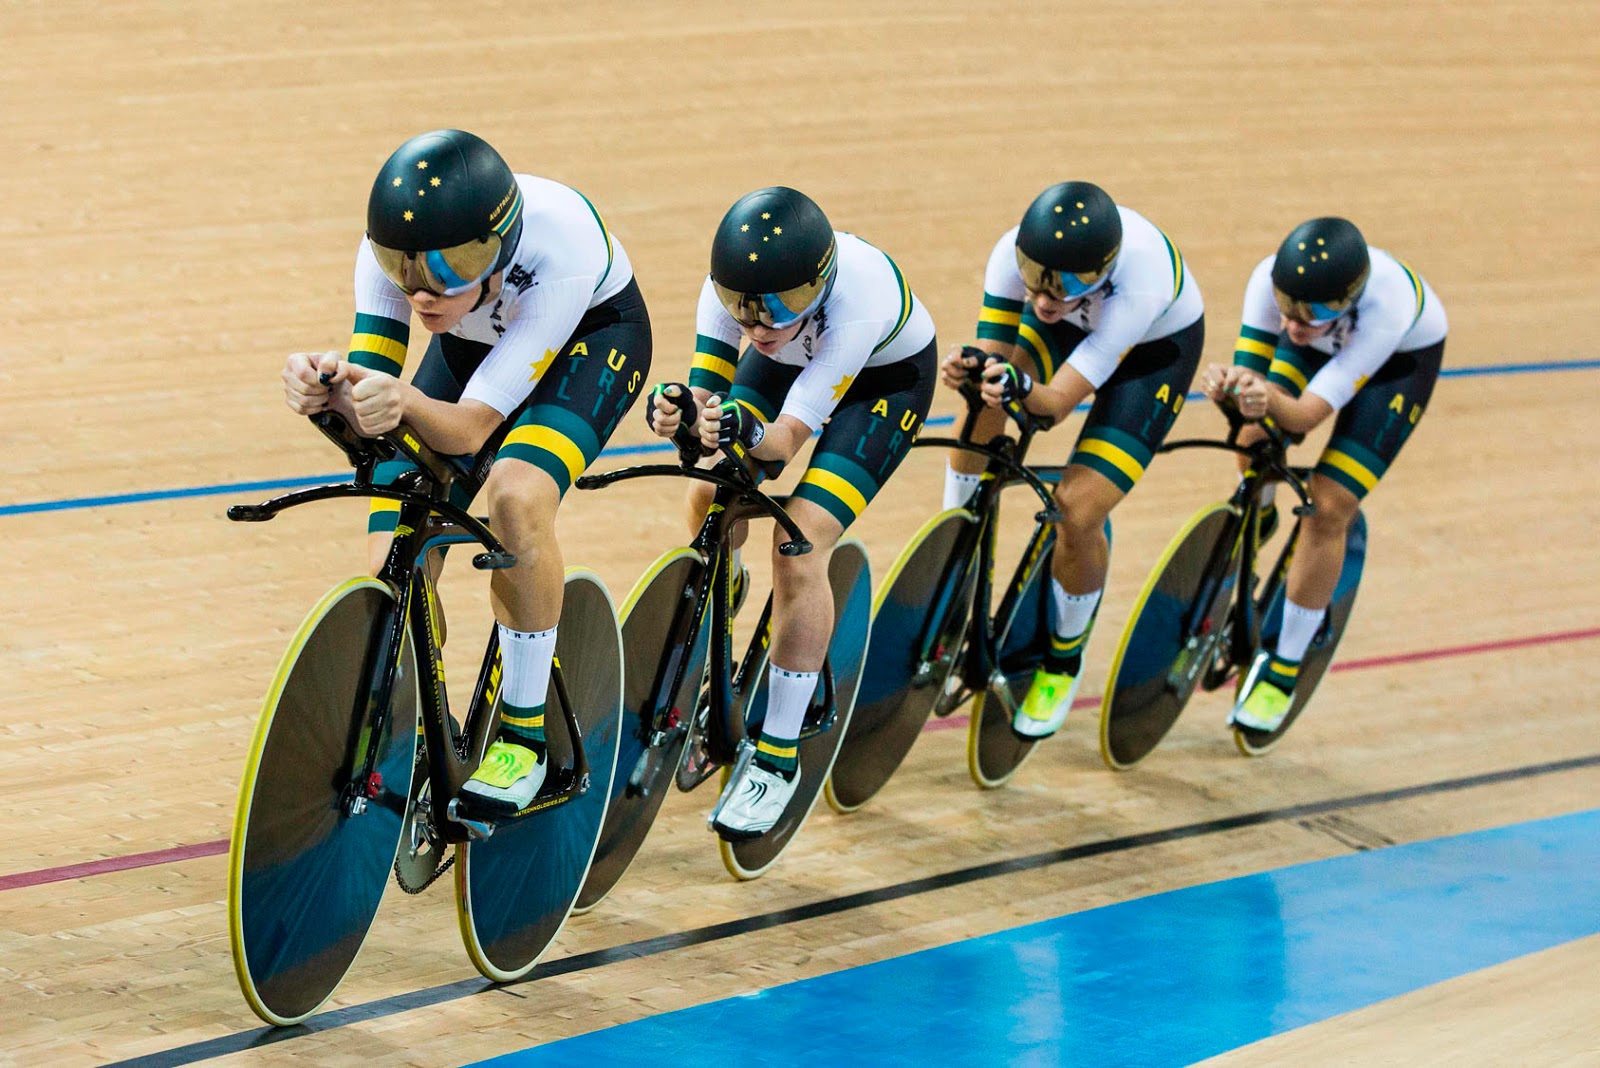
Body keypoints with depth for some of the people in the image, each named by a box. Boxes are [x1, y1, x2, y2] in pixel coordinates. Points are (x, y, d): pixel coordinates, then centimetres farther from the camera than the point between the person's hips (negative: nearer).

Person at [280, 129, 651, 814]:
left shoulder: (560, 251, -41)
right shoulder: (391, 248, -31)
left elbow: (473, 426, -39)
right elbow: (368, 400, -30)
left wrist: (404, 401, -61)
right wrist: (329, 391, -53)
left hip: (593, 335, -4)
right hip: (475, 342, 4)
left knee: (516, 495, -34)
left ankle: (524, 735, -17)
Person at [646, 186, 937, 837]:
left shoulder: (858, 302, -43)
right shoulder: (729, 288, -31)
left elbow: (789, 436, -37)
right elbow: (708, 394, -26)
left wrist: (749, 434, -56)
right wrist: (680, 416, -48)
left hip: (888, 374, -5)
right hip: (792, 362, 5)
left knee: (799, 549, -20)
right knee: (708, 507, -7)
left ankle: (778, 758, -10)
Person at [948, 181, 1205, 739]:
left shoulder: (1139, 287, -45)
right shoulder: (1015, 252, -35)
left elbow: (1059, 401, -41)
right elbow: (993, 350, -29)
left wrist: (1022, 389, -63)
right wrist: (969, 368, -52)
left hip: (1157, 347, -5)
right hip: (1074, 323, 5)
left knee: (1077, 515, -17)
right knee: (979, 408, -18)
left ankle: (1064, 661, 11)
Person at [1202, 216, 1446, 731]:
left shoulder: (1386, 306, -45)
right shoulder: (1270, 279, -36)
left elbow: (1307, 415, -43)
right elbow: (1250, 371, -30)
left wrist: (1273, 403, -64)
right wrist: (1232, 389, -53)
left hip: (1403, 355, -4)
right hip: (1328, 340, 4)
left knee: (1328, 508, -14)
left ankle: (1283, 668, 1)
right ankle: (1256, 520, 29)